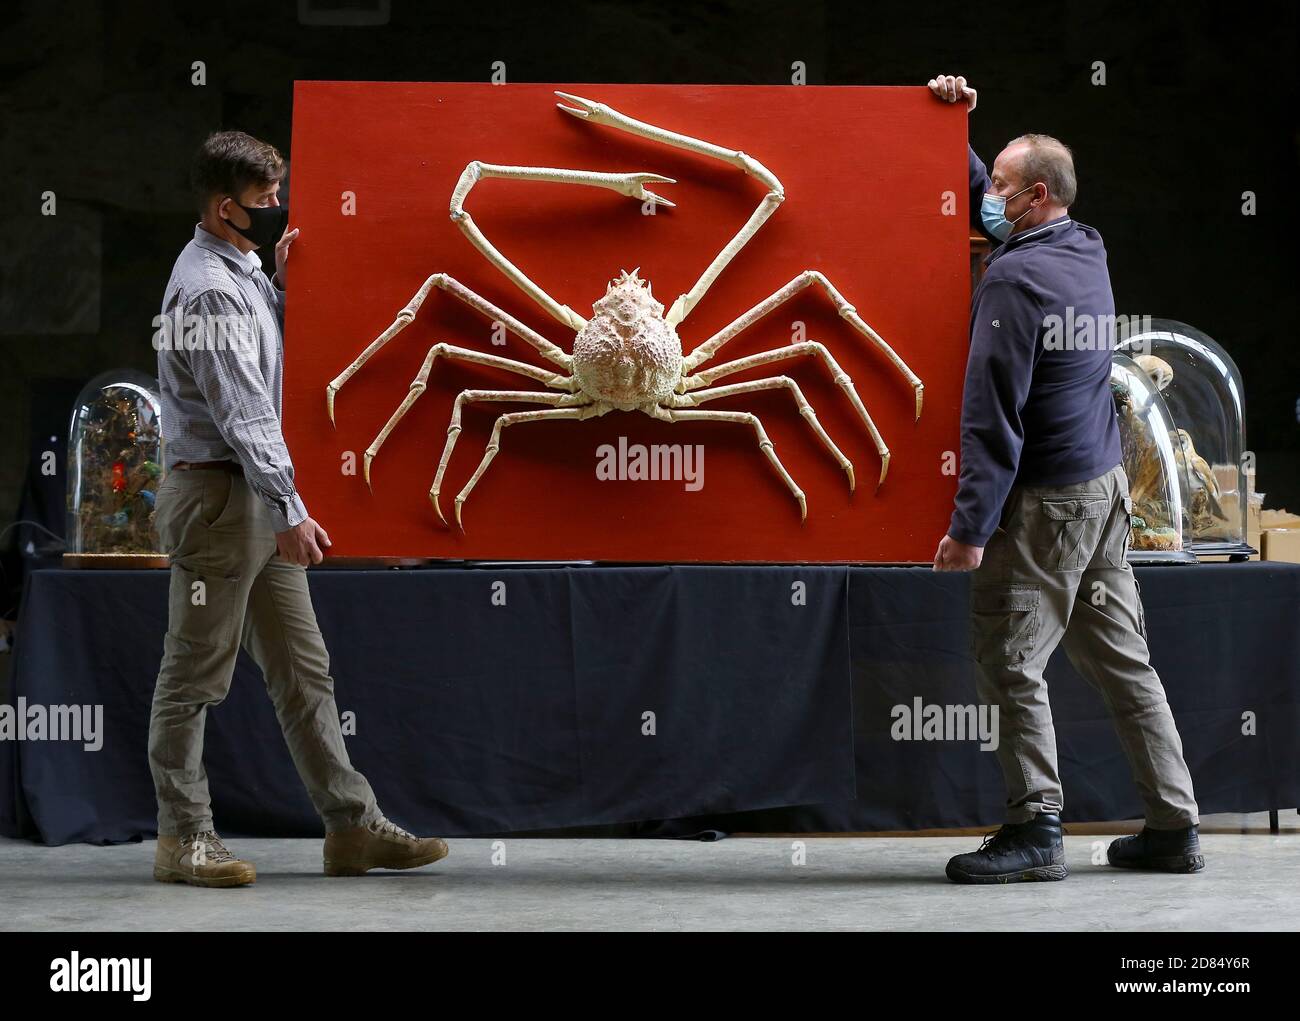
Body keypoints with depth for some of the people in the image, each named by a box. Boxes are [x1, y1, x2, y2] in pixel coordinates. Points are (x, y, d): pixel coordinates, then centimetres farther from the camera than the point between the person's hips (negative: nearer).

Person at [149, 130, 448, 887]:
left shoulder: (241, 272, 15)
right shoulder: (208, 288, -16)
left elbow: (275, 356, 20)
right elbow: (239, 411, -21)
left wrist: (282, 281, 7)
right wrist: (289, 510, -24)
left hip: (259, 499, 10)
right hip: (216, 492, -10)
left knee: (303, 671, 10)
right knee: (196, 676, -2)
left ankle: (352, 824, 13)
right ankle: (185, 837, 5)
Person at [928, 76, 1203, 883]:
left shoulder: (1016, 279, -15)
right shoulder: (1087, 255, 10)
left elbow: (993, 415, -19)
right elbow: (982, 203, 29)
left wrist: (972, 525, -19)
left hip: (1046, 499, -9)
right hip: (1105, 484, 9)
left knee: (1010, 659, -3)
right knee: (1121, 657, 10)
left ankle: (1036, 830, -2)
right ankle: (1174, 826, 12)